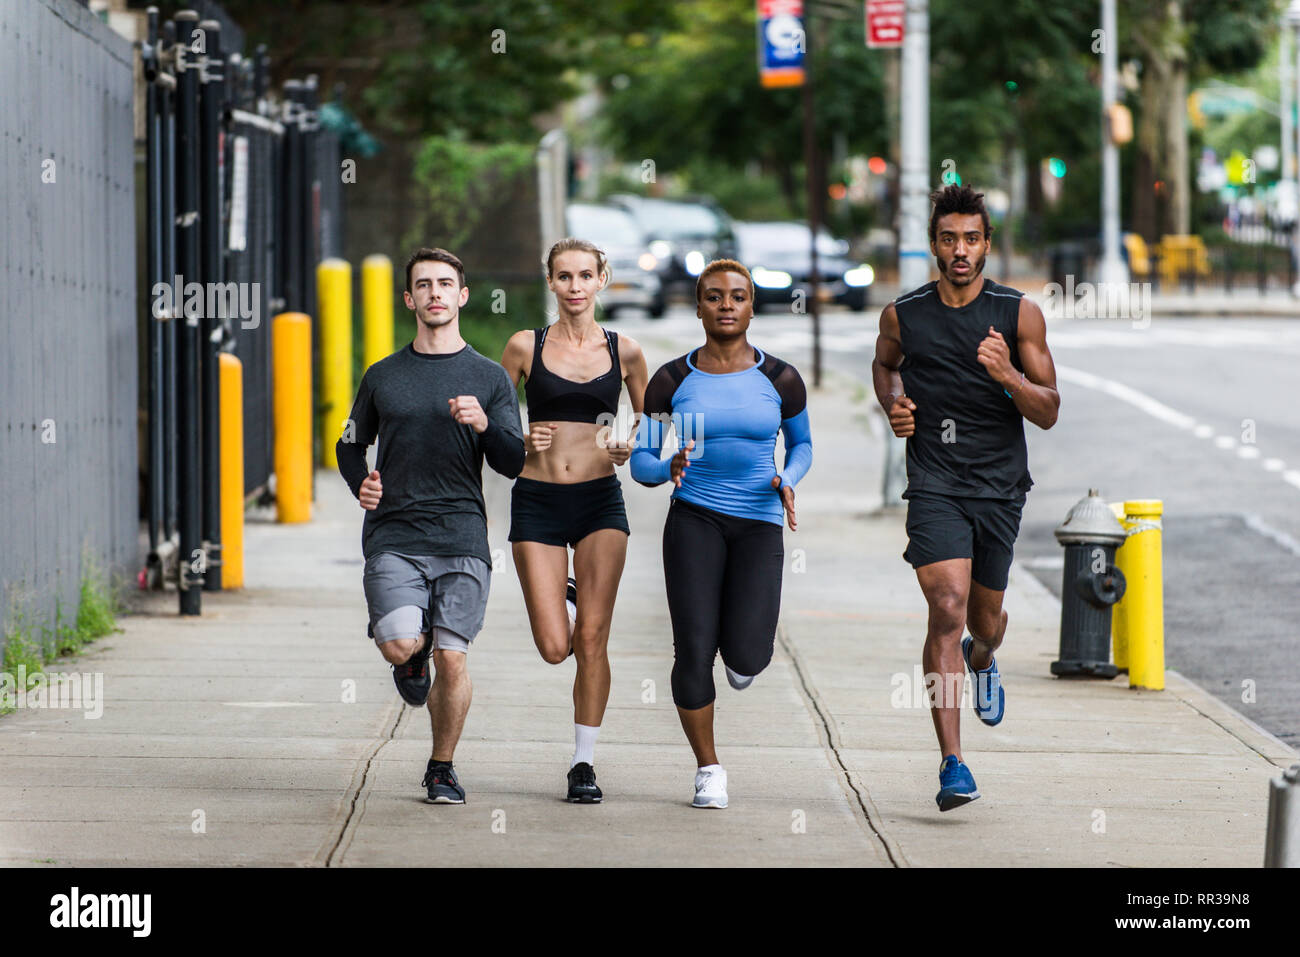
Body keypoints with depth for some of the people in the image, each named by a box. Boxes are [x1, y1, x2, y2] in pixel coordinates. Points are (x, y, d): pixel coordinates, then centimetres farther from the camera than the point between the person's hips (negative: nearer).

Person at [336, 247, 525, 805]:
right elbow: (350, 445, 23)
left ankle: (442, 769, 15)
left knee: (451, 658, -5)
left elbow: (513, 464, 4)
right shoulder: (382, 377, 12)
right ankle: (415, 658, 19)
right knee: (399, 645, -19)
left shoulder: (489, 378, 7)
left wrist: (485, 425, -16)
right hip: (392, 537, 1)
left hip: (462, 536, 0)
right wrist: (361, 484, 2)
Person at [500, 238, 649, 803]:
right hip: (538, 502, 0)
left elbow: (648, 418, 17)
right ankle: (558, 600, 31)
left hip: (599, 501, 0)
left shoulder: (624, 352, 4)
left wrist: (630, 447, -3)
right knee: (554, 649, -5)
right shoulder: (525, 347, 2)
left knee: (591, 641, -5)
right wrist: (520, 440, -10)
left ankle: (584, 762, 6)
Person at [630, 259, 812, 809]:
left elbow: (801, 443, 17)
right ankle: (708, 769, 8)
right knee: (694, 651, -12)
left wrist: (788, 480, -4)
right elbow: (641, 462, 5)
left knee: (745, 658, -15)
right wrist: (668, 470, -18)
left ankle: (740, 643, 25)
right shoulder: (671, 381, 0)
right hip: (694, 517, 0)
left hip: (759, 523, 0)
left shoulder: (780, 380, 1)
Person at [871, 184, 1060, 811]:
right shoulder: (903, 315, 0)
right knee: (947, 608, -19)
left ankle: (983, 659, 57)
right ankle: (952, 765, -19)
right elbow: (884, 363, 24)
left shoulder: (1019, 314, -3)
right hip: (935, 487, -1)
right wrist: (893, 403, 3)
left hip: (1000, 487, 1)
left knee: (985, 618, 16)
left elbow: (1048, 413, -3)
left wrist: (1008, 376, -22)